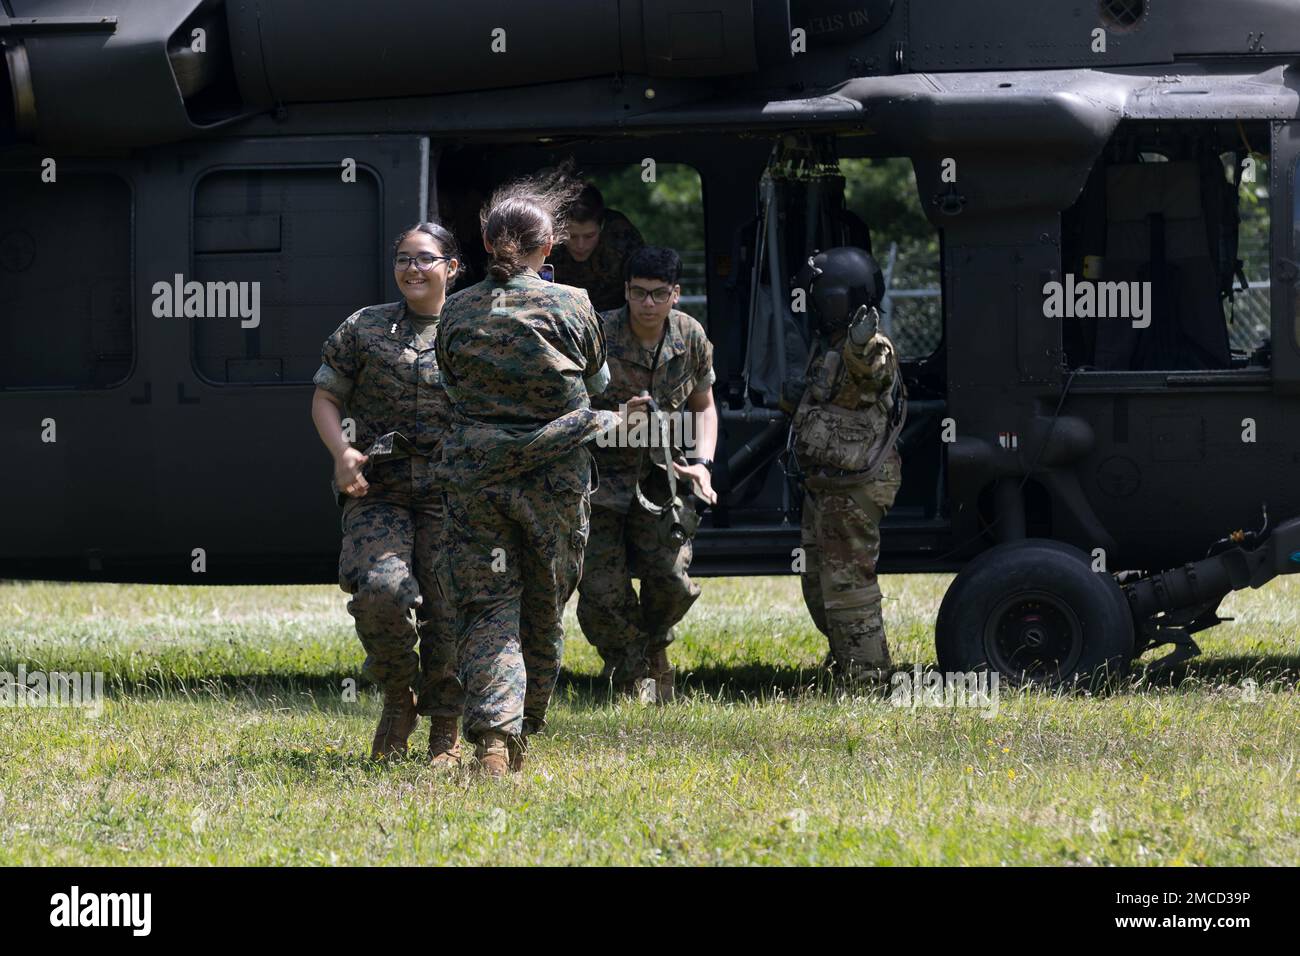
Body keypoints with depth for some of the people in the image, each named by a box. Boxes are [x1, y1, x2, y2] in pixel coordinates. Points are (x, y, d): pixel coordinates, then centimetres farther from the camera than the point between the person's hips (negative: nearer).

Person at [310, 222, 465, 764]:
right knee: (380, 590, -22)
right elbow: (325, 398, 11)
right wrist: (342, 453, -6)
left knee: (447, 610, -4)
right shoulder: (365, 328, 8)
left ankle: (445, 733, 12)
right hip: (378, 491, 0)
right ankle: (397, 699, 4)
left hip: (450, 494, 0)